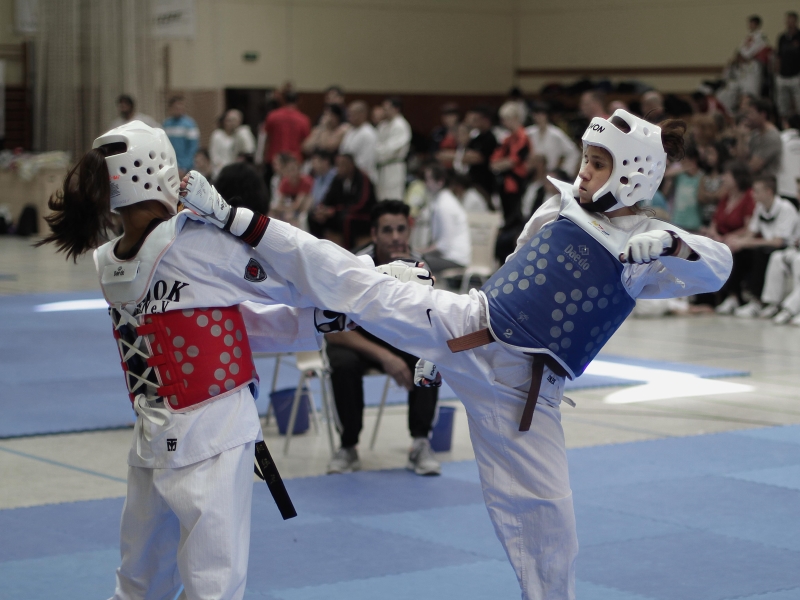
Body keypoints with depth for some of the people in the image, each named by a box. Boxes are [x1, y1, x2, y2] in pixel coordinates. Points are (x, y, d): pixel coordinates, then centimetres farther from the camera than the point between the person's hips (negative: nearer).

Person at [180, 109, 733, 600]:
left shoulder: (644, 244, -7)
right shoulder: (560, 209, 5)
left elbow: (715, 267, -23)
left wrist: (670, 245, -44)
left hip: (521, 387, -2)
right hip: (467, 328, 2)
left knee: (544, 512, -1)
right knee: (361, 287, -7)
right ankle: (227, 219, -5)